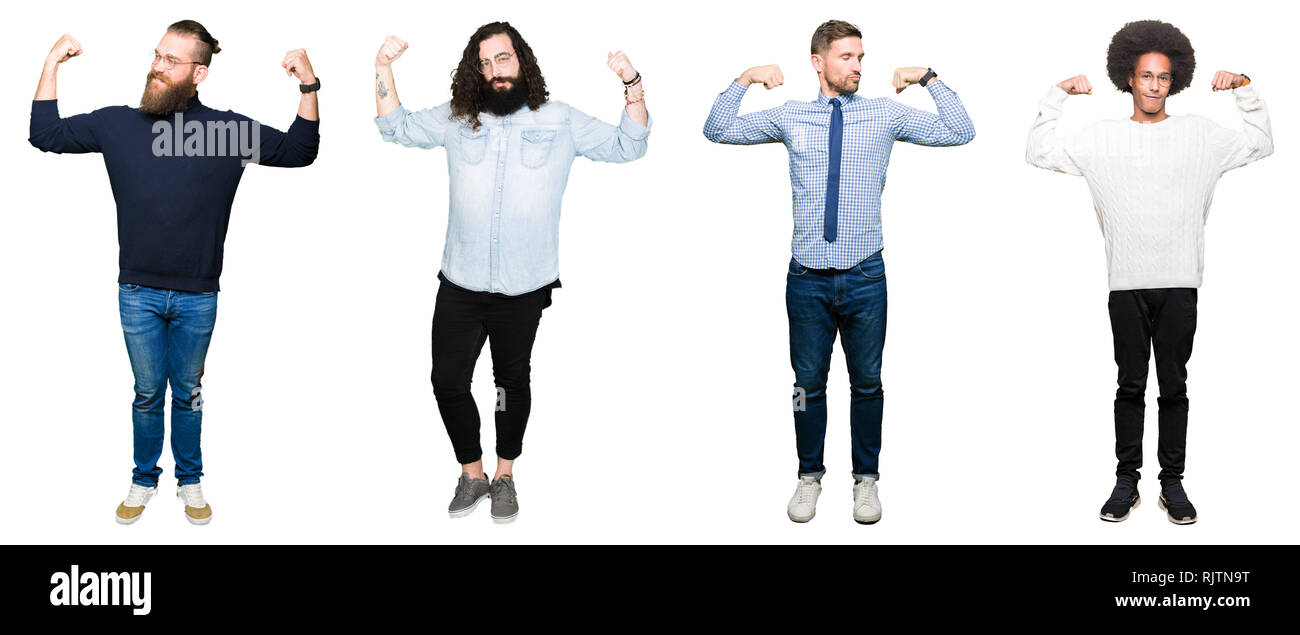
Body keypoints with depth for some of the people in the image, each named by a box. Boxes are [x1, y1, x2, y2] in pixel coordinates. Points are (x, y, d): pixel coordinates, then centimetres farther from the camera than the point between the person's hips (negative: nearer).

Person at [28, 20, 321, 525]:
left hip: (197, 298, -1)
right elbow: (45, 134, 8)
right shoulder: (117, 124, -1)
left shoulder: (230, 129, -5)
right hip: (138, 293, 1)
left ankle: (190, 480, 31)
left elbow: (300, 152, -1)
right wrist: (52, 64, 2)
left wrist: (308, 86, -12)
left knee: (187, 394, 14)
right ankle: (144, 480, 31)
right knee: (148, 393, 13)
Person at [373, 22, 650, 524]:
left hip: (523, 289, -2)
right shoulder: (457, 119, 6)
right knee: (448, 381, 4)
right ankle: (471, 476, 22)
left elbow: (627, 146, 2)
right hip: (460, 285, 2)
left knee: (513, 383, 11)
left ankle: (504, 477, 29)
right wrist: (383, 68, 4)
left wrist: (632, 83, -11)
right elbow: (396, 128, 15)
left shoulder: (561, 121, 2)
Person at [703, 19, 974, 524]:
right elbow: (717, 130, 8)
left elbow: (961, 133, 1)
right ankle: (809, 476, 26)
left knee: (867, 382, 10)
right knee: (809, 382, 10)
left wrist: (928, 79, -4)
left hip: (865, 277, 0)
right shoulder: (791, 117, 5)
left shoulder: (885, 114, 3)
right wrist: (744, 80, -1)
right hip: (808, 277, 0)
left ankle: (866, 478, 25)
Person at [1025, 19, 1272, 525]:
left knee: (1174, 386, 6)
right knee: (1131, 385, 5)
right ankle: (1126, 483, 13)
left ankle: (1172, 483, 14)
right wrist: (1058, 95, 2)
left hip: (1180, 283, 1)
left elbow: (1261, 143, 19)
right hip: (1128, 283, -1)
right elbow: (1038, 152, 8)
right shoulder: (1103, 138, 7)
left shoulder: (1199, 134, 9)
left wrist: (1245, 90, 8)